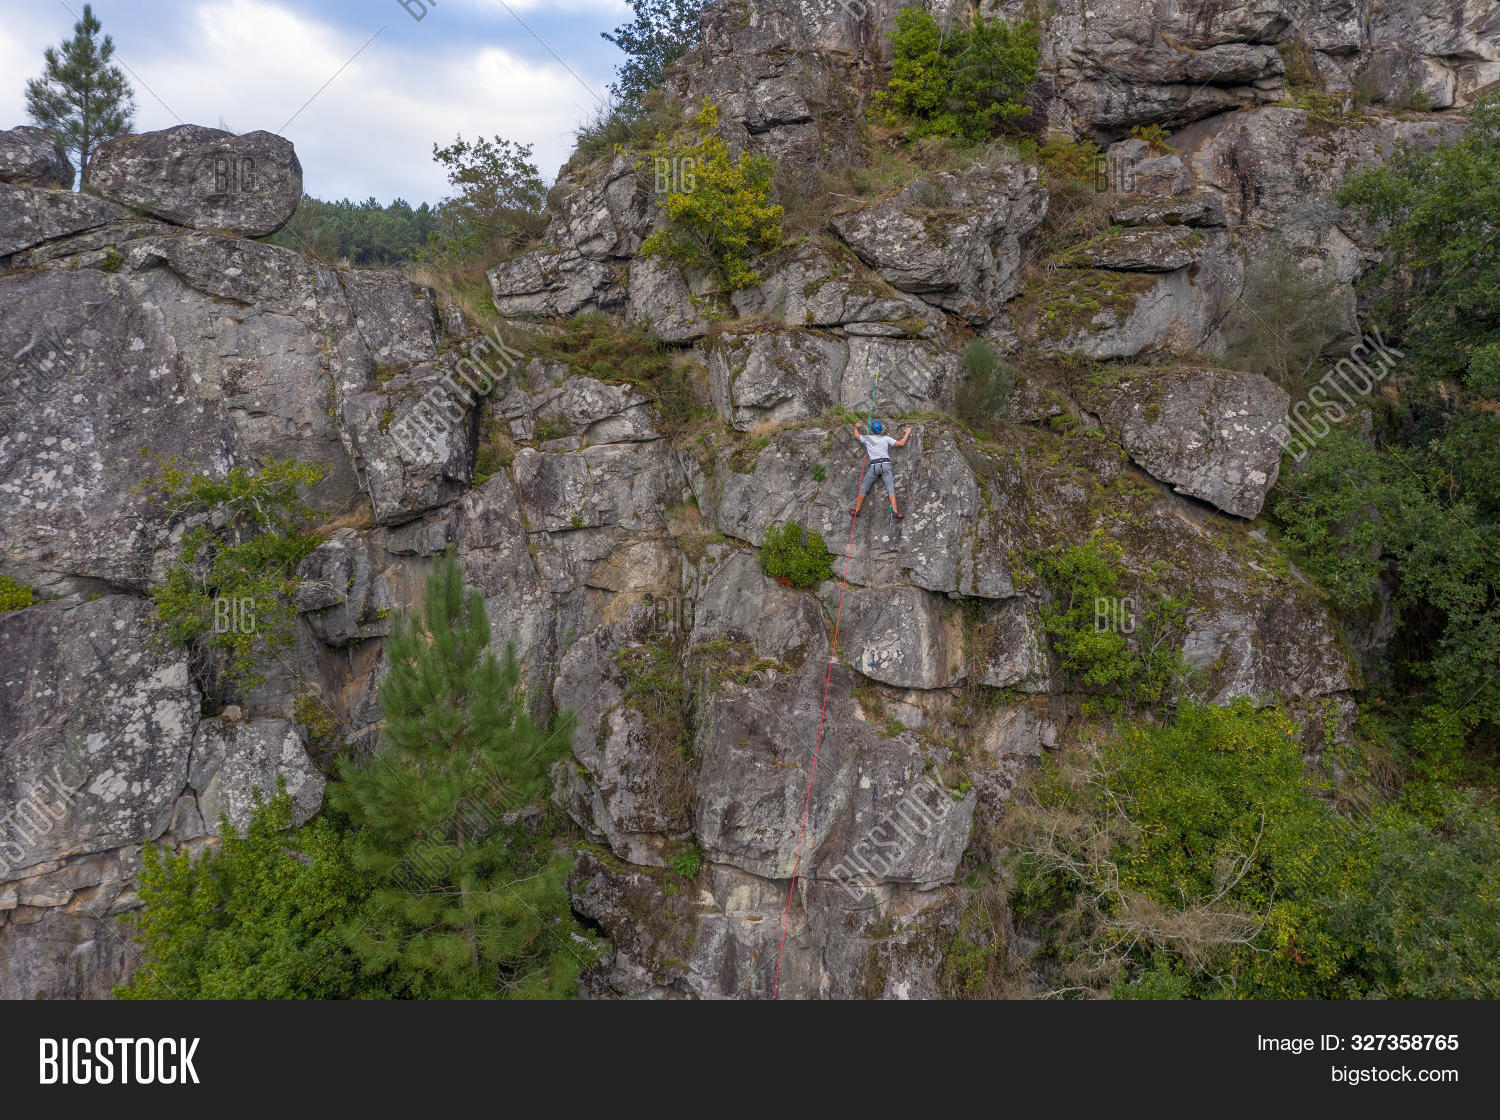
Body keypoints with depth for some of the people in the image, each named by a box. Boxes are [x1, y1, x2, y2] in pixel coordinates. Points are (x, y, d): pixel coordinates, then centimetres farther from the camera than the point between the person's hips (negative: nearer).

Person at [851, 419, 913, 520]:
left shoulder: (867, 438, 11)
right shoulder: (886, 438, 8)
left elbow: (856, 435, 30)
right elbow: (901, 443, 7)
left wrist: (856, 427, 51)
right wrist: (907, 433, 23)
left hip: (874, 465, 0)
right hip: (885, 464, 0)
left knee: (863, 489, 10)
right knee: (891, 489, -7)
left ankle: (856, 511, 11)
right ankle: (895, 511, -22)